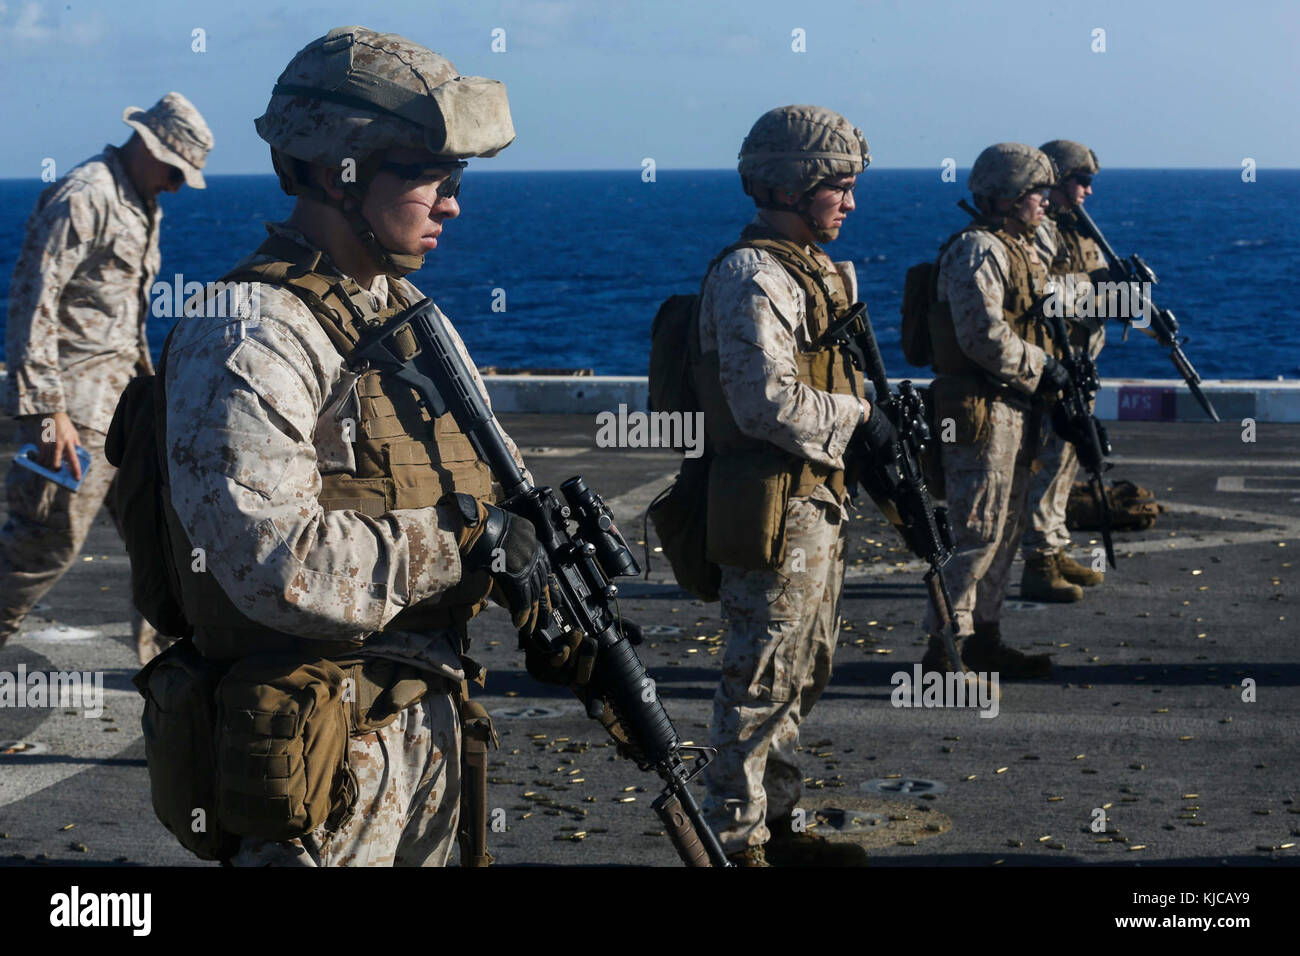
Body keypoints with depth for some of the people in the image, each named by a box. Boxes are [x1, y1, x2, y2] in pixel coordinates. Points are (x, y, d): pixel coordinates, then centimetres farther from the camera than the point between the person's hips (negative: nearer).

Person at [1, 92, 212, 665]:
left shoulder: (143, 205, 16)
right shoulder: (83, 197, -15)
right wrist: (49, 411, -23)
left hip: (123, 395, 9)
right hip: (77, 398, -9)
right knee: (50, 541, -7)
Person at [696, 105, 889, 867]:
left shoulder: (821, 272, 16)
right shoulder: (752, 276, -16)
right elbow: (769, 402, -25)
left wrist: (880, 431, 7)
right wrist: (858, 416, -13)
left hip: (818, 501, 10)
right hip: (774, 508, -10)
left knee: (806, 670, 17)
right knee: (763, 678, -4)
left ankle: (781, 823, 28)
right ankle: (736, 840, 4)